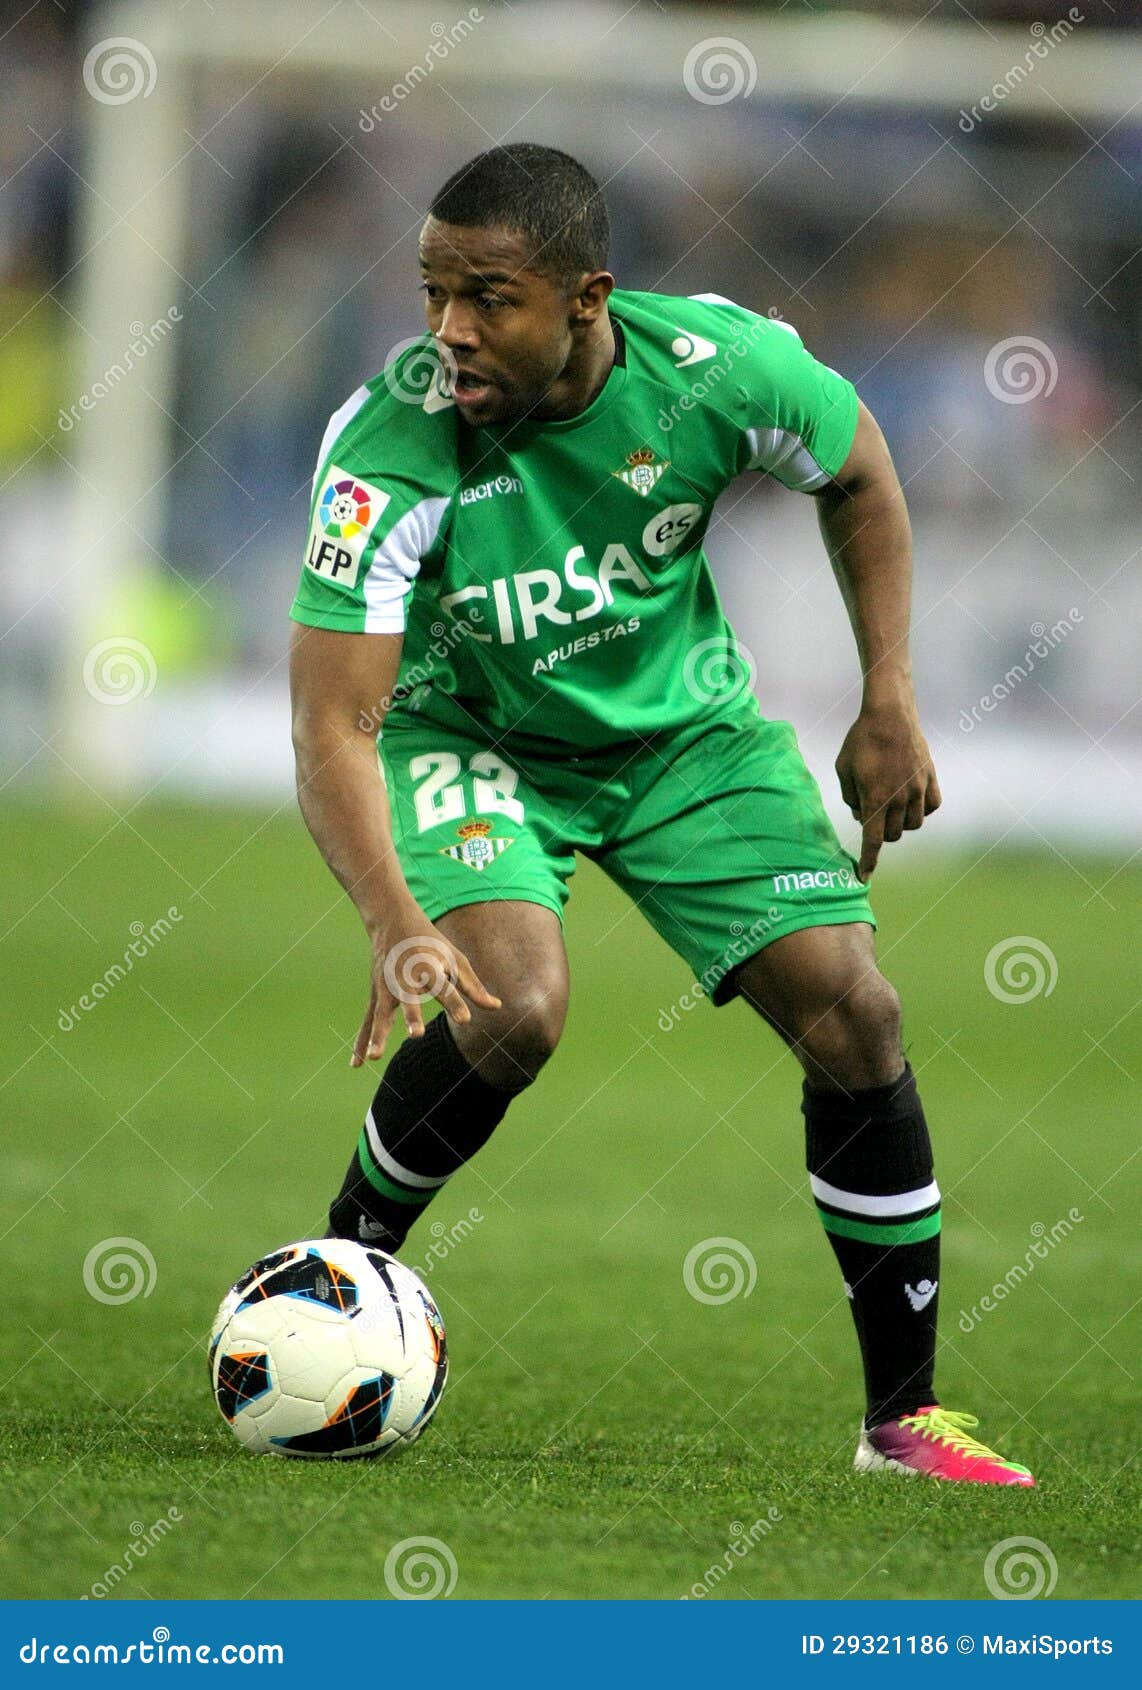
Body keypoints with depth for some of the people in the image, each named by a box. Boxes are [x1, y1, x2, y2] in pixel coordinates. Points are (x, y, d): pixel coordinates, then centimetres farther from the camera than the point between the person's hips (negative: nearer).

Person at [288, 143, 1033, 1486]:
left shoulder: (718, 367, -26)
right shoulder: (390, 443, -32)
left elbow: (857, 471, -1)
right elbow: (333, 725, -33)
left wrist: (890, 708, -4)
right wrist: (396, 926, -49)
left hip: (685, 729, 3)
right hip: (472, 734, -3)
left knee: (851, 1013, -9)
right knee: (511, 1008, -29)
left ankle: (905, 1413, 5)